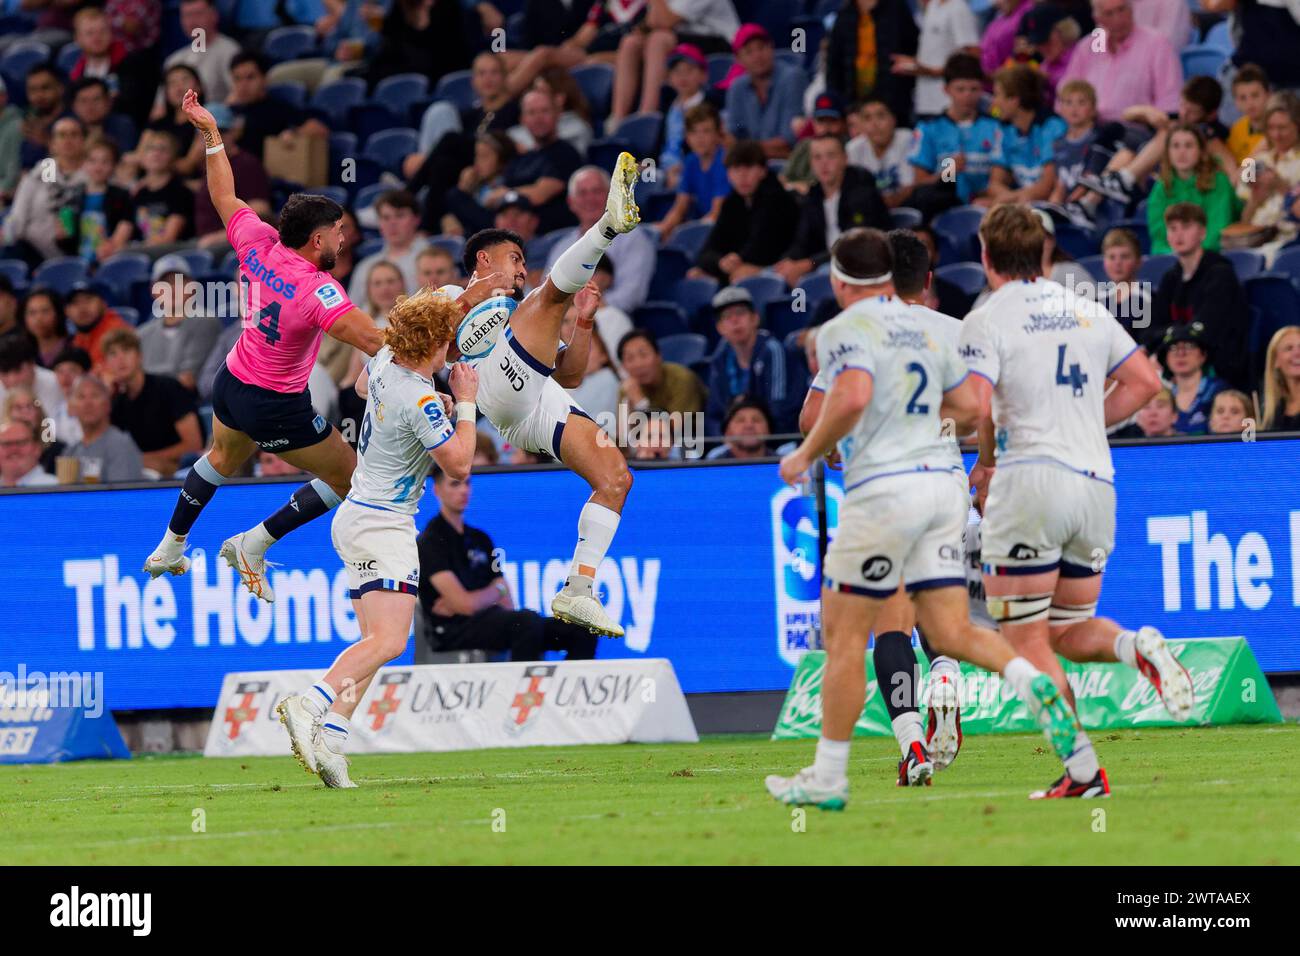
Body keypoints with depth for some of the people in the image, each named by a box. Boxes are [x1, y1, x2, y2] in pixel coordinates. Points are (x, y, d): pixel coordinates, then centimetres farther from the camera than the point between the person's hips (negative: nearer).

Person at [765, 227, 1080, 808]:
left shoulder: (844, 330, -6)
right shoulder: (927, 329, 16)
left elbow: (852, 396, -23)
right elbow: (968, 409, 17)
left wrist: (806, 454, -10)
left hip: (883, 488, -6)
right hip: (944, 482, 6)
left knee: (843, 634, 3)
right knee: (951, 633, 5)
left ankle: (827, 779, 6)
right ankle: (1030, 683, -23)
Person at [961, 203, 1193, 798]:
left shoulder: (986, 322, -4)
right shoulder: (1088, 312, 15)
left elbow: (977, 409, -14)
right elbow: (1145, 382, 16)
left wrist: (985, 460, 5)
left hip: (1029, 478, -6)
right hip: (1096, 483, 6)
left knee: (1028, 643, 0)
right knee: (1068, 632, 17)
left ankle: (1081, 767, -13)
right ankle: (1136, 647, -15)